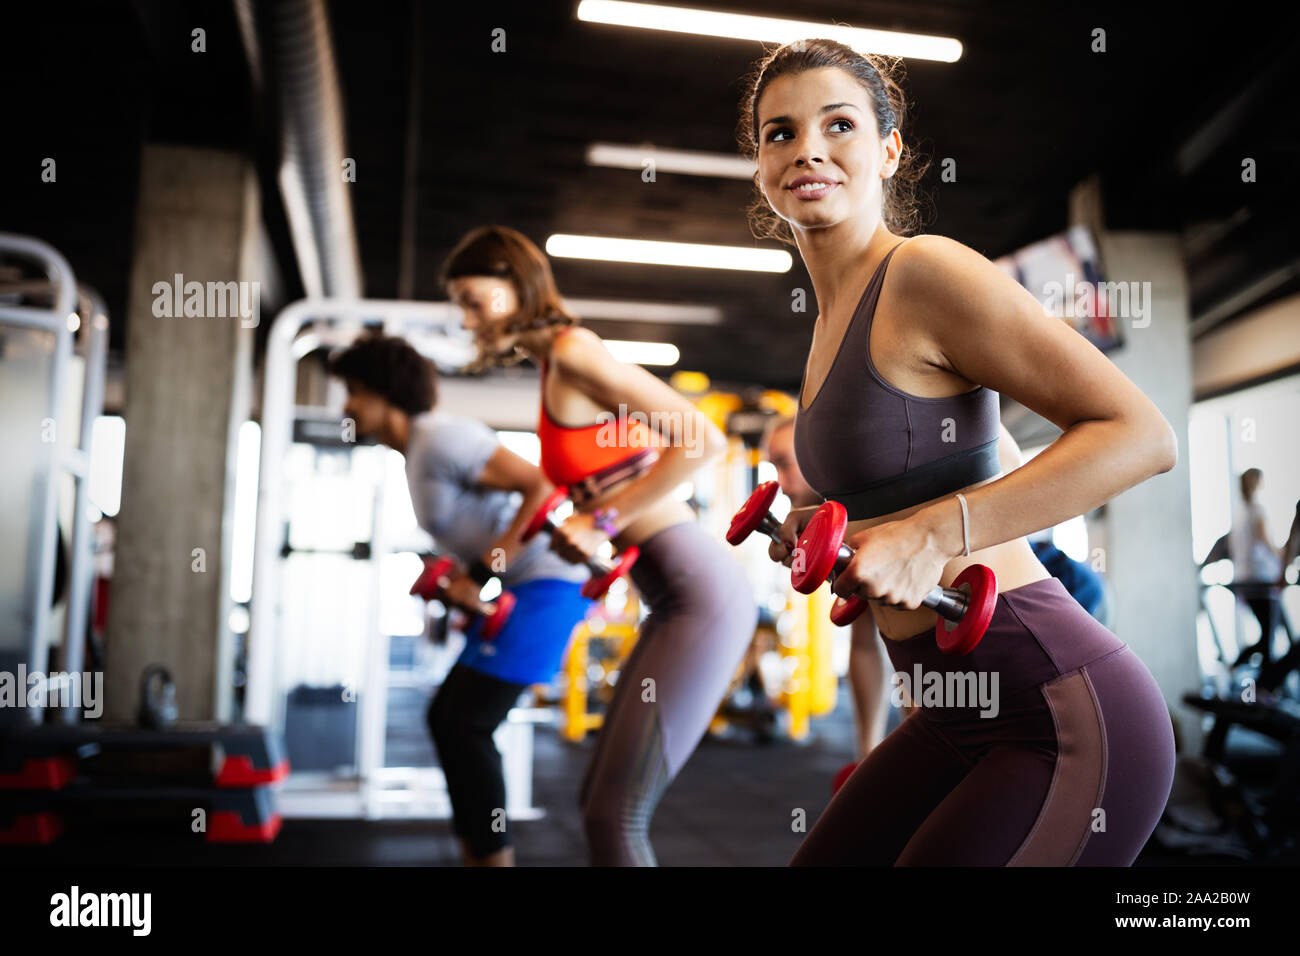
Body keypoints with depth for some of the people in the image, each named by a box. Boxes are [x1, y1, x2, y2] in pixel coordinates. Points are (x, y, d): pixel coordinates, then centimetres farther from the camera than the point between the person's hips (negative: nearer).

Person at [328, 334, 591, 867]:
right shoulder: (418, 450, 16)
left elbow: (543, 487, -23)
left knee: (463, 723, -11)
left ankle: (494, 855, 0)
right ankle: (474, 853, 19)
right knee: (449, 717, 11)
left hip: (545, 586, -10)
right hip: (516, 590, 11)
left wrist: (481, 576, -22)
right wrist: (461, 582, 6)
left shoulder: (441, 438, -16)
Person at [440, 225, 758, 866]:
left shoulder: (573, 351, -10)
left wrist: (604, 521, -14)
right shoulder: (553, 369, 17)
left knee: (616, 814, -8)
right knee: (599, 802, 14)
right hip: (677, 597, 10)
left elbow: (703, 440, -18)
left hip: (702, 593, -10)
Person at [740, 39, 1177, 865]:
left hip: (1069, 714, -8)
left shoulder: (925, 272, -15)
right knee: (818, 859, 18)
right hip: (969, 713, 9)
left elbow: (1143, 435, -20)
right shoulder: (836, 309, 11)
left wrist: (931, 533, -27)